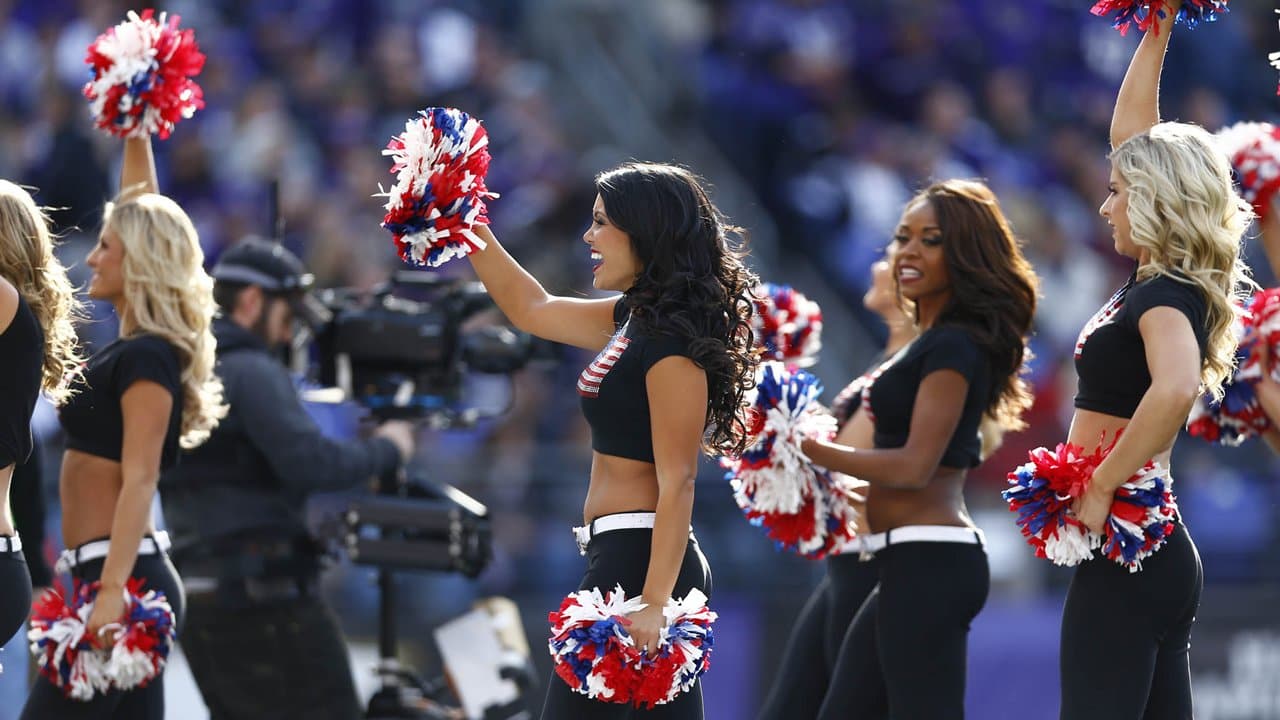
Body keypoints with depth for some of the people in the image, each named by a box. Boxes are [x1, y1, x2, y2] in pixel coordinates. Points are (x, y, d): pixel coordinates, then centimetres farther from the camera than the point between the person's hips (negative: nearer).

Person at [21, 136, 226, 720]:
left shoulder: (147, 358, -12)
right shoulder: (139, 343, 12)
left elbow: (139, 480, -19)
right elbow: (140, 213, 24)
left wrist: (112, 590, -26)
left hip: (126, 577, -9)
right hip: (119, 577, 9)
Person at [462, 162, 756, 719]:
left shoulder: (671, 343, -14)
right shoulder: (633, 319, 13)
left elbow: (677, 484, -18)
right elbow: (531, 309, 29)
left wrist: (653, 603, -24)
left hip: (637, 561, -10)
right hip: (620, 554, 10)